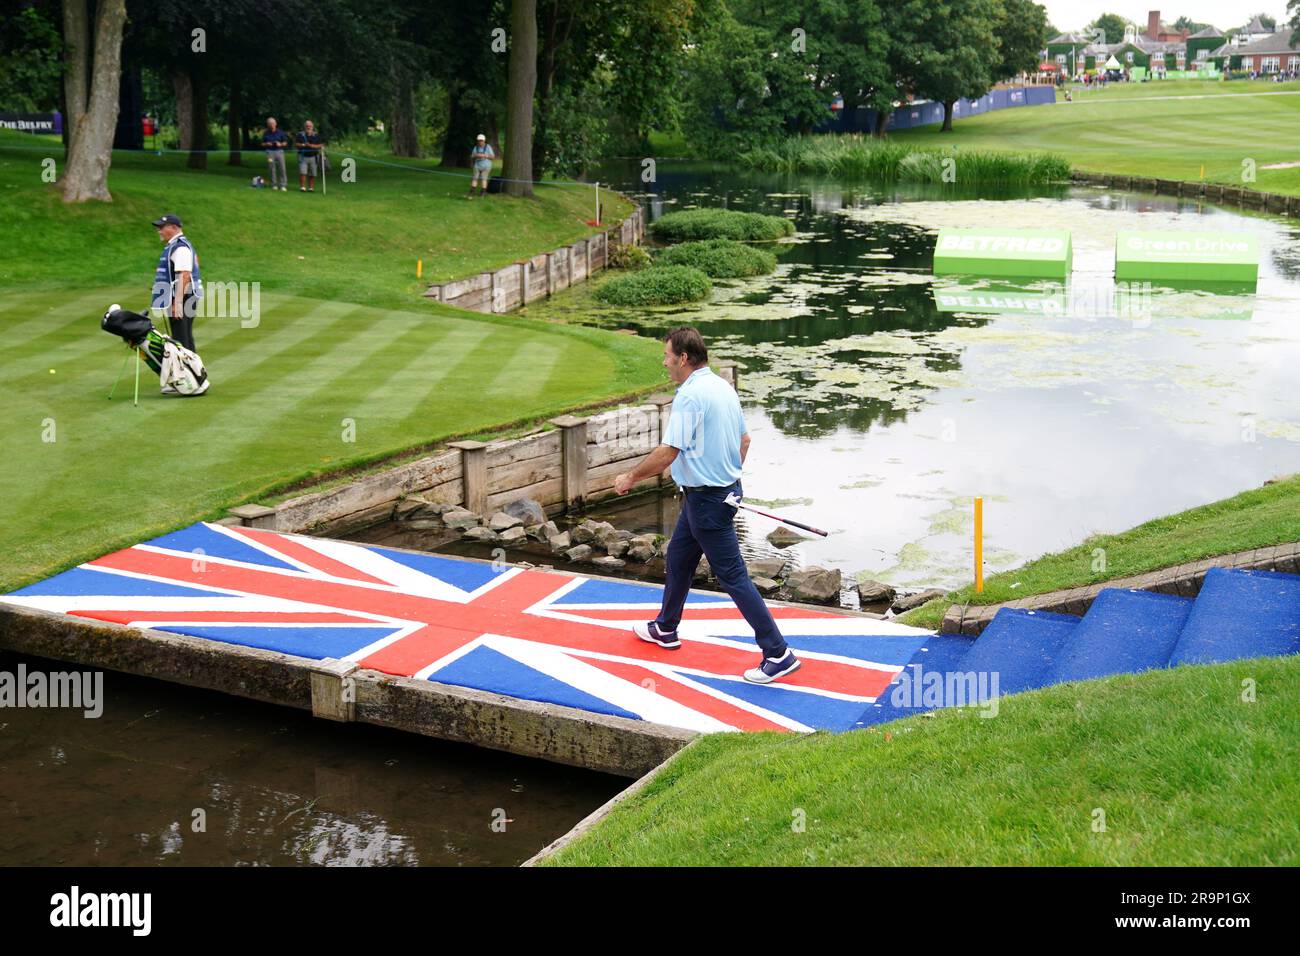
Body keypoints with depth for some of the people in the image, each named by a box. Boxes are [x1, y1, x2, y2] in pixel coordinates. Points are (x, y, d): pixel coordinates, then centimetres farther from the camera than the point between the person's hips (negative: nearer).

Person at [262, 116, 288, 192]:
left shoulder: (280, 132, 6)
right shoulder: (266, 133, 9)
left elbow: (285, 142, 9)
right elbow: (262, 144, 15)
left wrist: (280, 144, -10)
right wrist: (267, 144, -6)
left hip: (279, 151, -1)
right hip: (270, 152, 1)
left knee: (282, 168, -8)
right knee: (272, 169, 0)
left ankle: (283, 185, -7)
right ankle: (274, 185, 7)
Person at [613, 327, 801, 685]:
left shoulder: (690, 396, -22)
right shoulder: (723, 387, 8)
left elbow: (668, 453, -23)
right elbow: (744, 439, 16)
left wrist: (631, 477, -10)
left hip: (706, 499, -10)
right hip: (726, 488, 10)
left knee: (733, 576, -6)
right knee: (677, 559, 23)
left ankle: (778, 654, -4)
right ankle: (665, 629, 40)